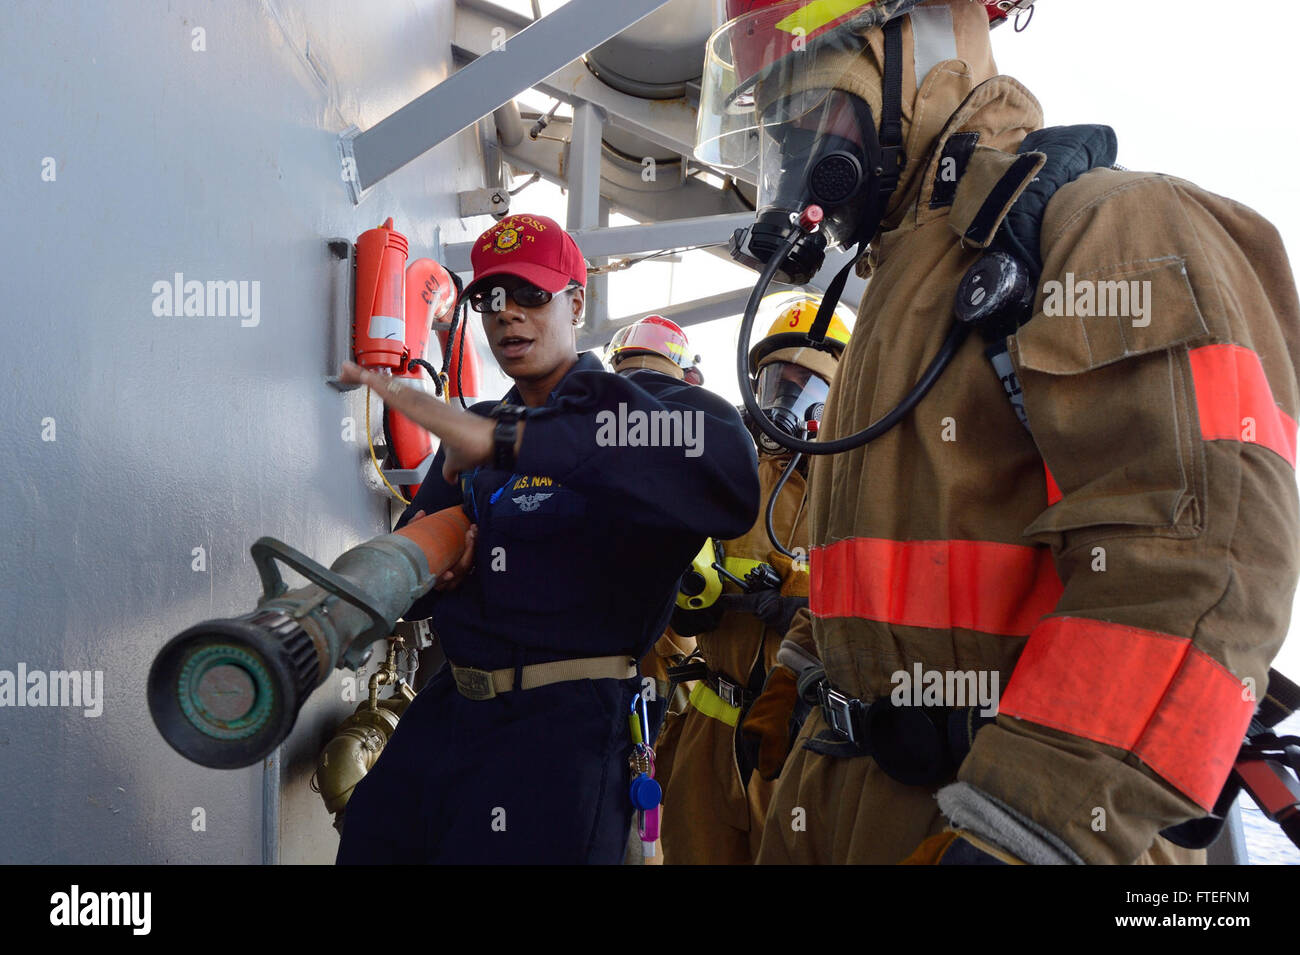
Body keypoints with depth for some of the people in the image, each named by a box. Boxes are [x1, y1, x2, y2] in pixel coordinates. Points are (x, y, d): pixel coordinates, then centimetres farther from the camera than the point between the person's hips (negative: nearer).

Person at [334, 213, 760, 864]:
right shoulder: (472, 430, 18)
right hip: (447, 707, 7)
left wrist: (510, 441, -31)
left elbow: (726, 466, -29)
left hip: (564, 722, -6)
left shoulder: (630, 404, -4)